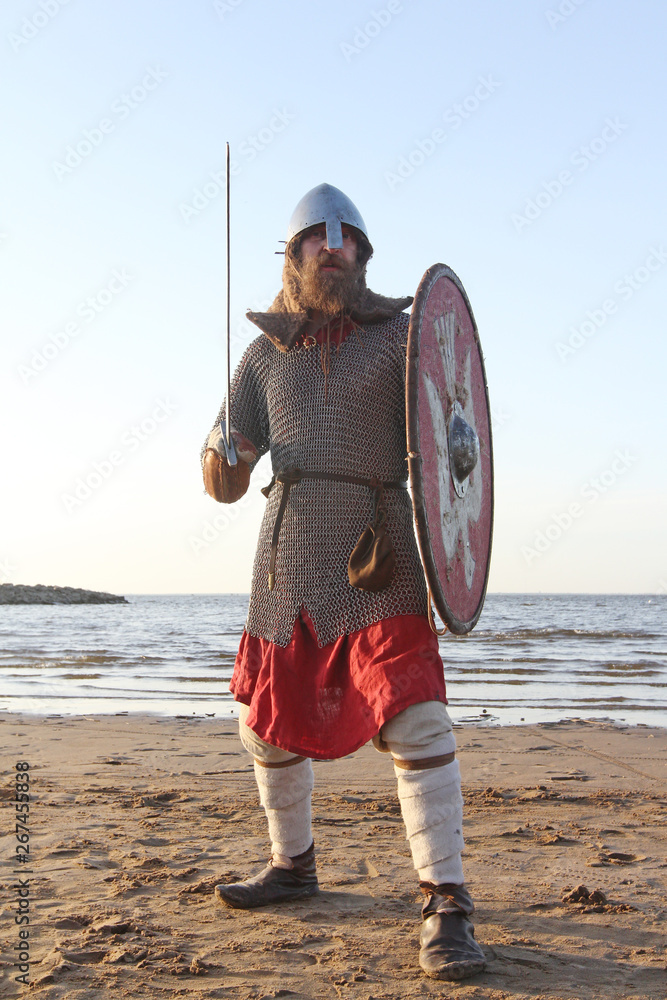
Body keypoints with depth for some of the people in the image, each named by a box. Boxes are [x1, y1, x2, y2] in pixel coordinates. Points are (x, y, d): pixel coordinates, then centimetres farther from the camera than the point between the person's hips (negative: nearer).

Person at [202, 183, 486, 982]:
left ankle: (445, 904, -6)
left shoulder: (400, 334, 4)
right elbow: (223, 488, 11)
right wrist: (223, 454, -11)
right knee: (269, 724, 12)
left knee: (413, 721, -15)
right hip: (289, 558, 4)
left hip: (379, 555, -4)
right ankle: (292, 865, 34)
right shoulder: (264, 357, 13)